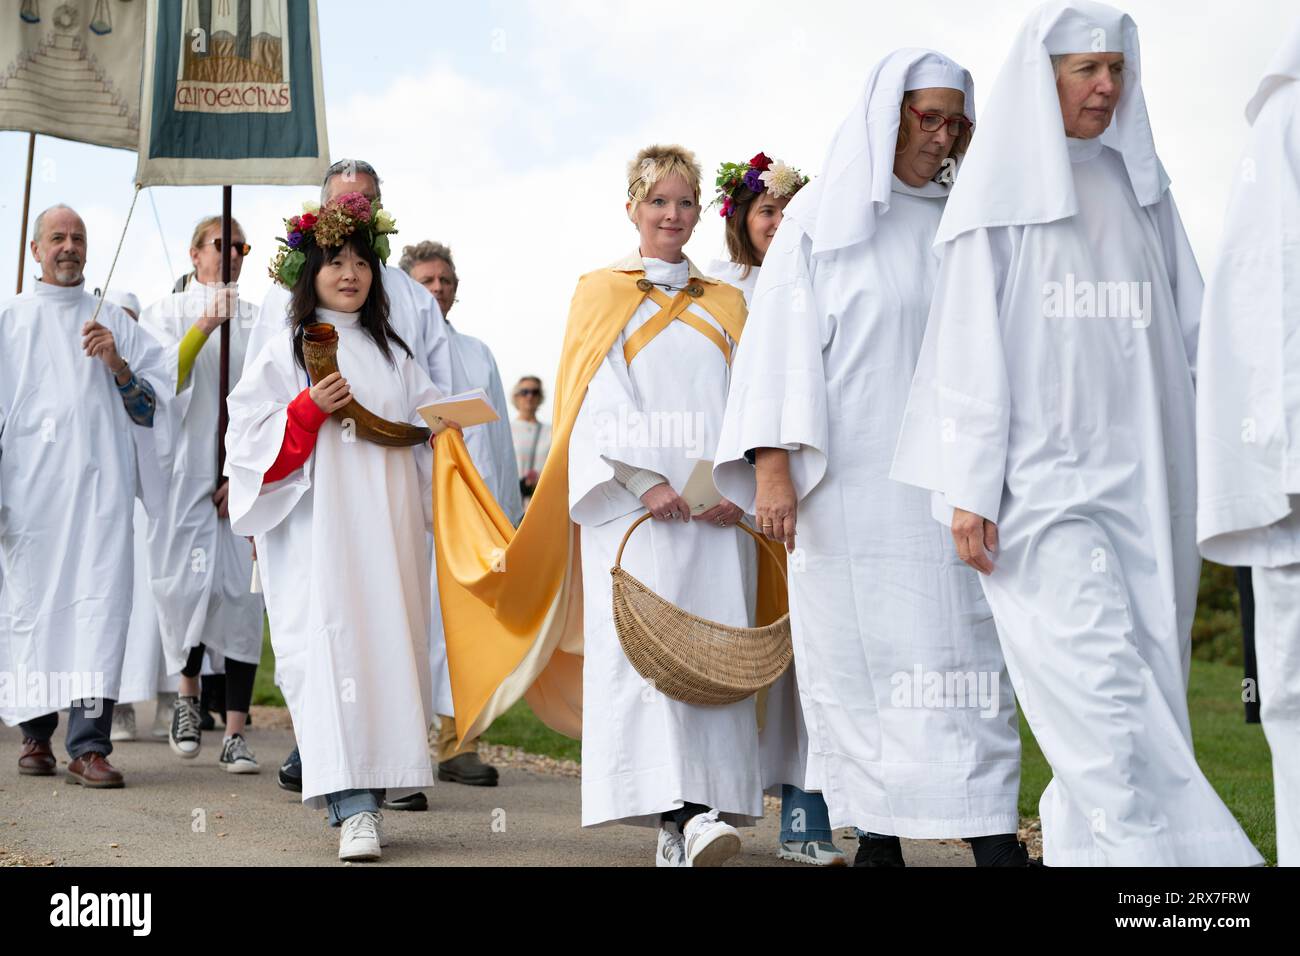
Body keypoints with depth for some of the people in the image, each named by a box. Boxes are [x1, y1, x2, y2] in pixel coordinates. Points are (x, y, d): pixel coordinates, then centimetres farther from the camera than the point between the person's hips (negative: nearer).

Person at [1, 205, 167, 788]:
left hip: (99, 481, 0)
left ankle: (89, 745, -14)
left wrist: (117, 364, -5)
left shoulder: (113, 321, 15)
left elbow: (153, 407, 13)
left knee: (99, 601, -10)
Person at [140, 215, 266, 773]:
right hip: (186, 470, -1)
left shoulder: (258, 322, 12)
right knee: (191, 582, -12)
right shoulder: (167, 314, 9)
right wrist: (204, 326, -16)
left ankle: (235, 736, -5)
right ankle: (188, 693, 17)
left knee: (242, 591, -7)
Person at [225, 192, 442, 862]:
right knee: (331, 646, -12)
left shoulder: (393, 354, 18)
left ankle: (370, 787, 10)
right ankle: (353, 807, -15)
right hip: (316, 528, -4)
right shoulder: (286, 352, 6)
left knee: (387, 640, 0)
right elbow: (249, 437, -1)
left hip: (387, 527, 4)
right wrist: (309, 409, -14)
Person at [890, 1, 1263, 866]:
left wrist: (1186, 487, 9)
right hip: (1042, 473, -5)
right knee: (1100, 686, -14)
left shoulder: (1144, 190, 15)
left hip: (1140, 478, 5)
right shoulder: (1003, 192, 2)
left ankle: (1083, 846, 10)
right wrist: (968, 486, -9)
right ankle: (1140, 852, -14)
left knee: (1143, 688, 1)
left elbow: (1183, 333, 16)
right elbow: (969, 341, -2)